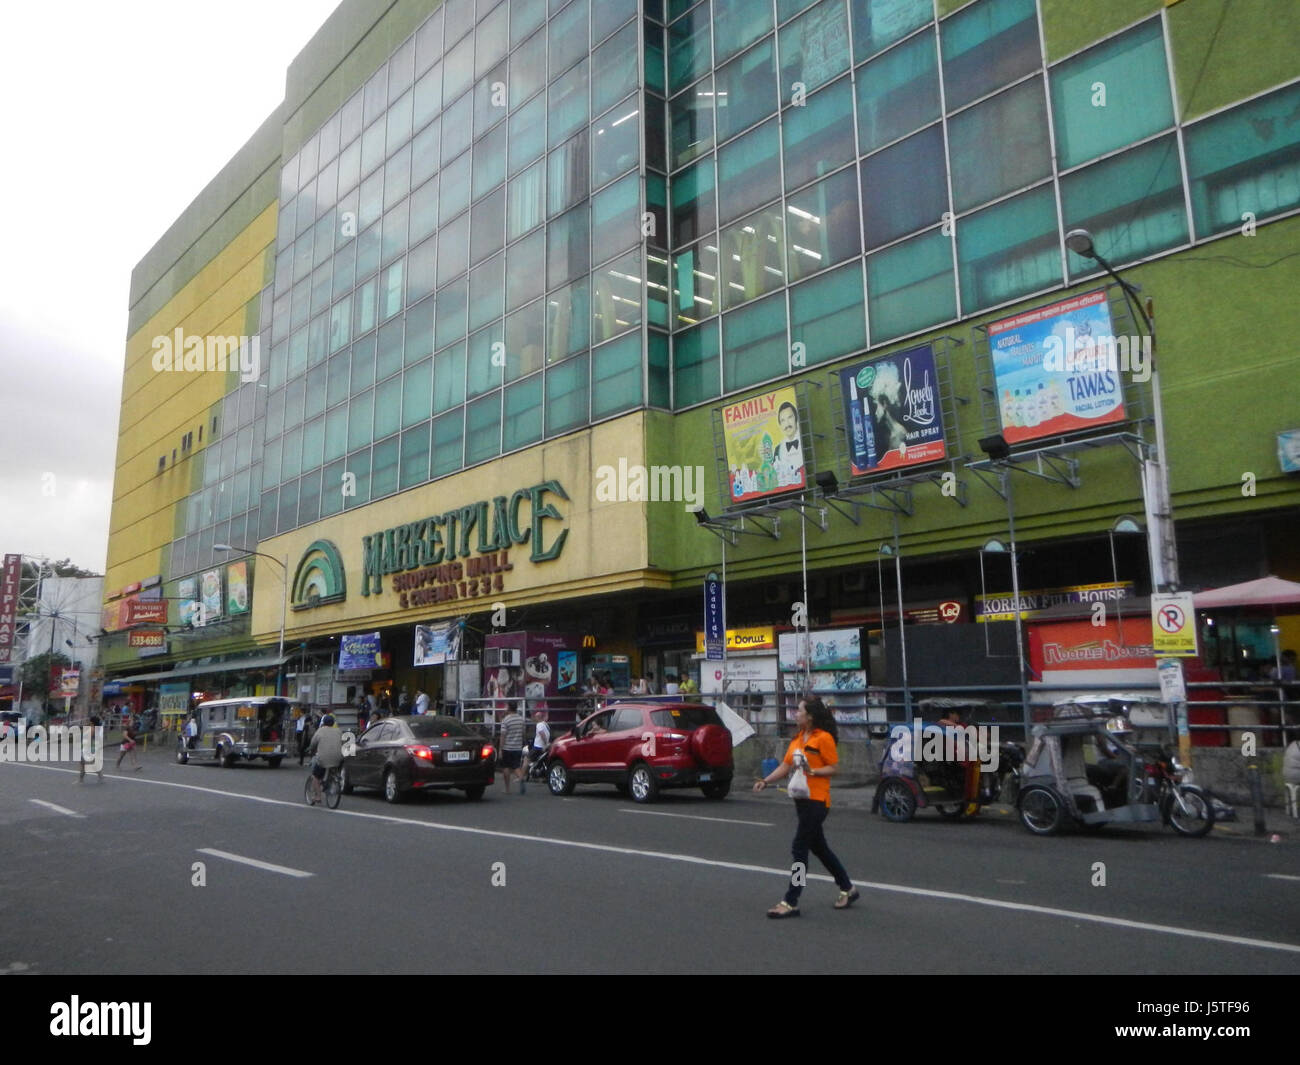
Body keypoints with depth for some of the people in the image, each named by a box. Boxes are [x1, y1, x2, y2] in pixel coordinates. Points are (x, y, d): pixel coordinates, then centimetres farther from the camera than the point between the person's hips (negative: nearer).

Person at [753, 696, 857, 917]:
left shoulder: (823, 738, -12)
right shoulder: (797, 739, 12)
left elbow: (834, 767, -11)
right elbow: (785, 765, 12)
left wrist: (812, 771, -24)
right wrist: (765, 781, 3)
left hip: (817, 801, -9)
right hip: (802, 799, 9)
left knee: (799, 848, -7)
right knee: (819, 847, 17)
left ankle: (791, 902, -1)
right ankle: (847, 889, 33)